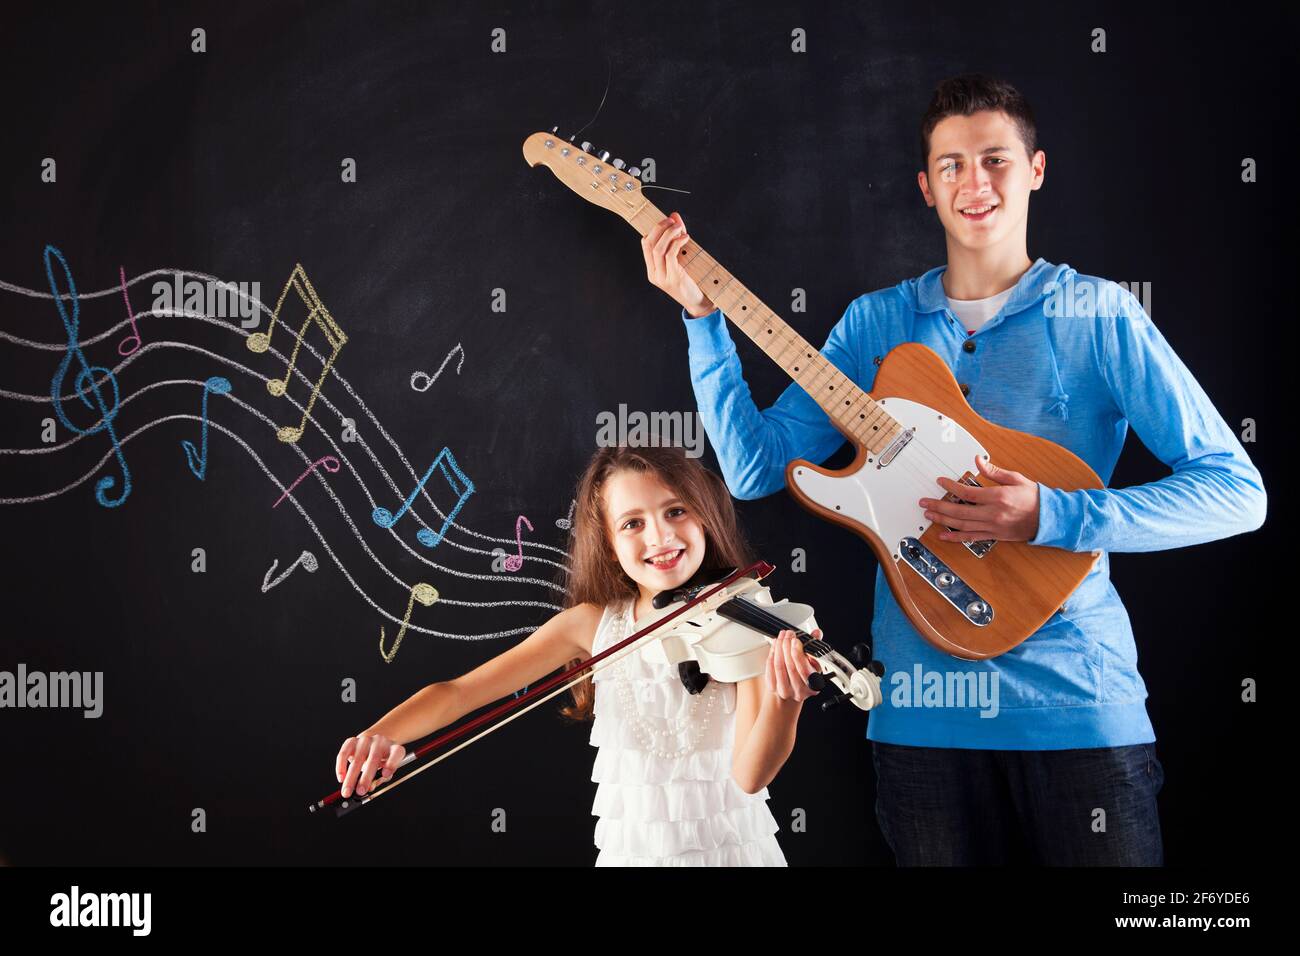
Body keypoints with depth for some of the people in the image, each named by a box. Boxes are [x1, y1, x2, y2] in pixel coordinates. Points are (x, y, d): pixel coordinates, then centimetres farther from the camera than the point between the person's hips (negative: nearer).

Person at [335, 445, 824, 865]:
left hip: (733, 843, -1)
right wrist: (381, 735, -21)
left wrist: (784, 702, -35)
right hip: (633, 845, 1)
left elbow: (750, 775, -16)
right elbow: (459, 692, -3)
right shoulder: (592, 624, -2)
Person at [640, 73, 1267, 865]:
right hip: (922, 707, 3)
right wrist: (703, 315, -6)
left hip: (1076, 703, -2)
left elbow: (1239, 490, -8)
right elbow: (754, 466, 2)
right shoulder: (876, 323, 8)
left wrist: (1054, 517, -20)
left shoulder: (1097, 315, -2)